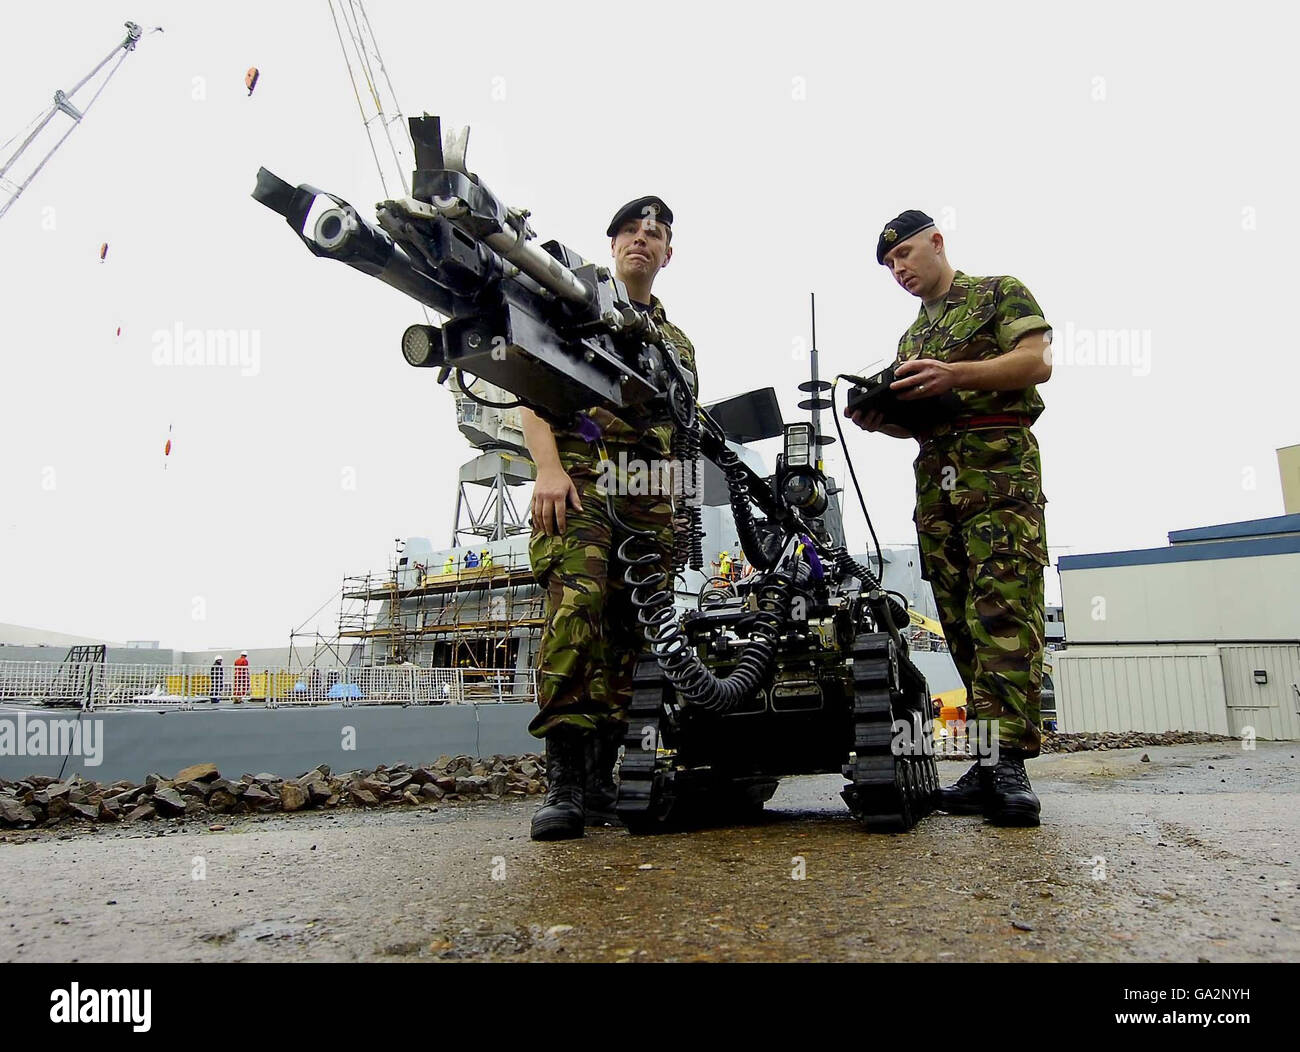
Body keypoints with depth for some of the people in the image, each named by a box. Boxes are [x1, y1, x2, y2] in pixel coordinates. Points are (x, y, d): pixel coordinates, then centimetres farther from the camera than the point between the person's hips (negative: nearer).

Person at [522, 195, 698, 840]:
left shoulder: (679, 343, 30)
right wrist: (549, 468, -14)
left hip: (651, 498, 5)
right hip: (580, 478, -4)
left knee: (629, 630, -3)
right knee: (577, 602, -25)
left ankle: (600, 780, 3)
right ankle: (563, 779, -25)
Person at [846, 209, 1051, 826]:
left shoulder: (999, 292, 12)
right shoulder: (911, 339, 29)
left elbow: (1037, 362, -4)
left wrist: (954, 374, -16)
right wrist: (882, 420, 5)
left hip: (999, 463, -6)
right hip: (936, 476, 6)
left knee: (1004, 608, -18)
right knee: (961, 622, -2)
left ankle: (1011, 762, -20)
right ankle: (993, 759, -2)